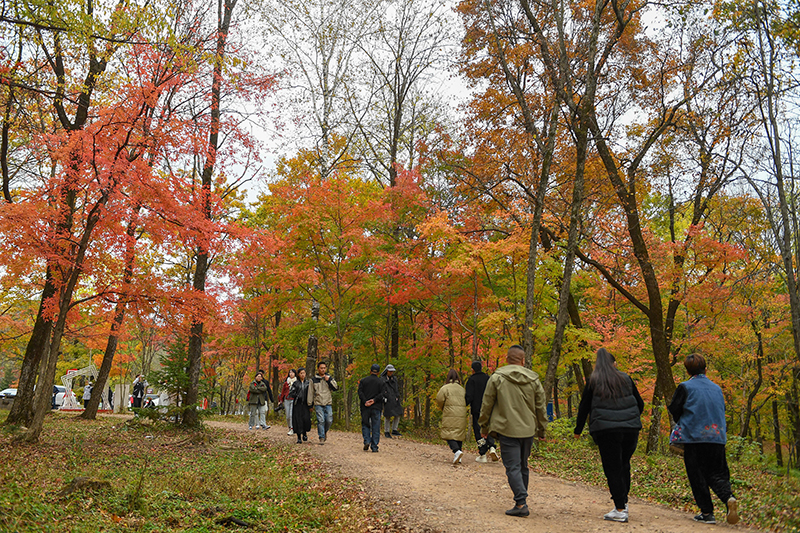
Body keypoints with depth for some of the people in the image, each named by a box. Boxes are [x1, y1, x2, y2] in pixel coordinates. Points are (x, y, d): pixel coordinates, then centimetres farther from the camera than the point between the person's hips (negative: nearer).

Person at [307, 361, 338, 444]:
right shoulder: (313, 380, 6)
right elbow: (310, 393, 9)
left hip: (328, 403, 1)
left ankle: (325, 431, 24)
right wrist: (310, 404, 7)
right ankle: (321, 437, 3)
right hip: (318, 404, -1)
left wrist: (329, 380, -13)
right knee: (321, 421, -7)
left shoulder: (329, 378, 10)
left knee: (329, 420, -4)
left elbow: (335, 388, -1)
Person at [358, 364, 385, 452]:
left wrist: (365, 401, -12)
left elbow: (360, 392, -6)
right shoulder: (381, 382, 3)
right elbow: (382, 393, -8)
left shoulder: (363, 381, 5)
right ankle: (374, 447, 2)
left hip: (365, 407, 0)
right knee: (376, 427, 4)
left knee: (365, 424, 13)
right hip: (376, 407, 0)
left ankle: (367, 441, -7)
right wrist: (374, 400, -12)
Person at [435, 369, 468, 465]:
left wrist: (443, 409, 13)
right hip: (461, 414, 5)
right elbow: (466, 401, 13)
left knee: (449, 433, -4)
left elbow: (439, 400, -6)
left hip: (450, 415, -5)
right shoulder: (462, 389, 13)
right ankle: (458, 457, 12)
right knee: (459, 433, 11)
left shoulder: (445, 388, -4)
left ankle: (456, 451, -27)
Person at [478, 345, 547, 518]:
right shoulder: (533, 379, 4)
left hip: (507, 430, -4)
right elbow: (541, 407, 9)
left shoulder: (497, 378, -5)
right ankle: (522, 499, 24)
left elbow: (487, 405, -1)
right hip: (528, 430, 4)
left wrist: (484, 427, 10)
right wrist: (542, 430, 20)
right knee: (523, 466, 16)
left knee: (513, 467, -2)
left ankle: (521, 503, -10)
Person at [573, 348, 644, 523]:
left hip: (606, 431, -3)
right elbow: (640, 404, 19)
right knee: (624, 464, 17)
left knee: (612, 469, 1)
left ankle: (620, 510, 2)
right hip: (631, 429, 3)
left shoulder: (593, 381, 3)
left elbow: (584, 407, 6)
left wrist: (578, 430, 17)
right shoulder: (626, 379, 11)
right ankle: (623, 501, 18)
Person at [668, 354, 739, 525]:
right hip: (717, 438, 4)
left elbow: (674, 410, 1)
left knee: (697, 476, 6)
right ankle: (729, 497, -16)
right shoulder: (716, 388, 9)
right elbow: (722, 411, 18)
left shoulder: (685, 387, -5)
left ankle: (707, 513, 6)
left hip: (694, 438, -4)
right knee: (716, 473, 11)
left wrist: (681, 426, 20)